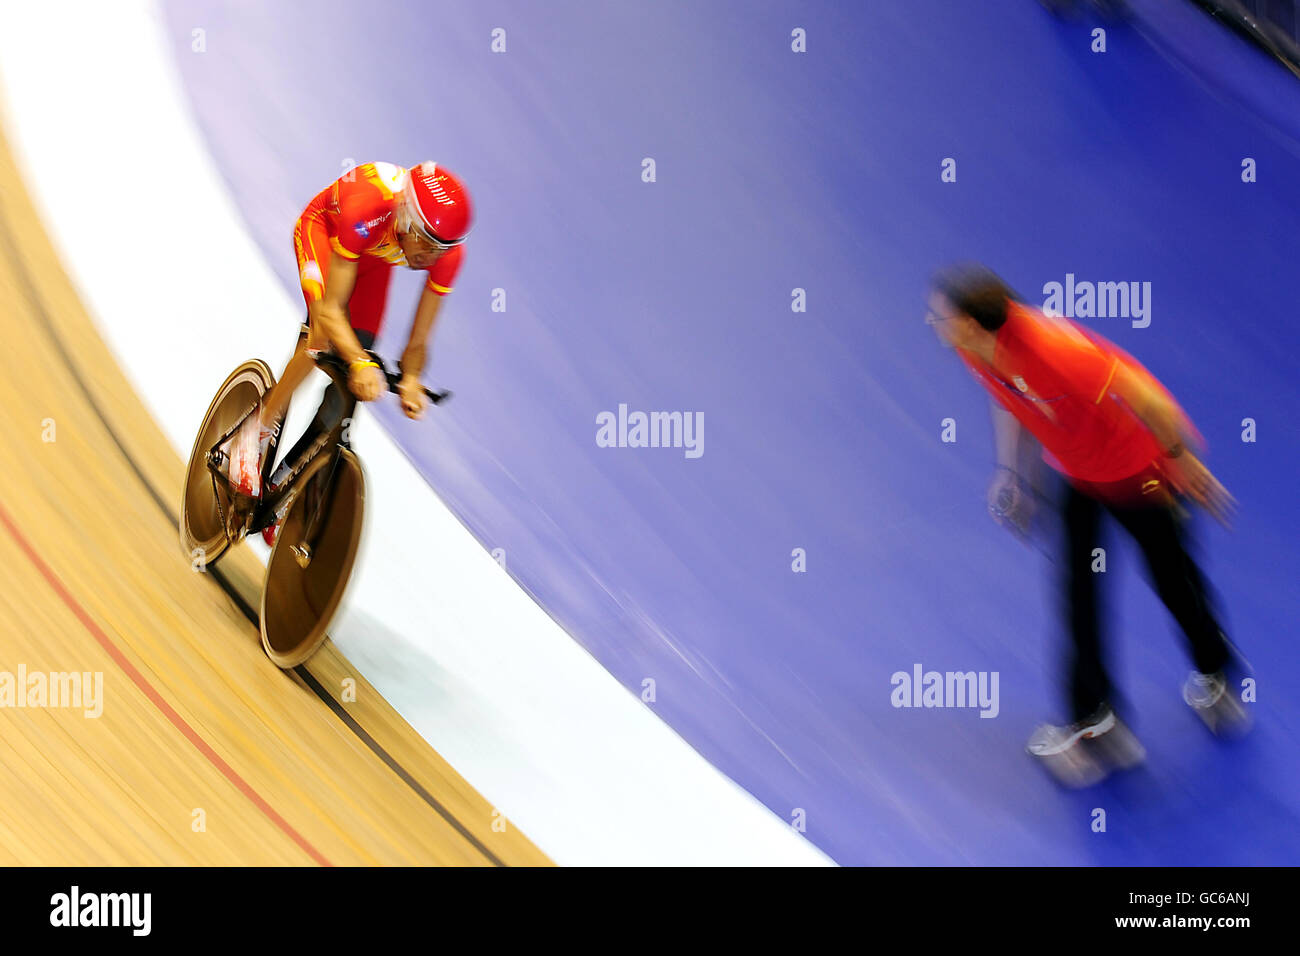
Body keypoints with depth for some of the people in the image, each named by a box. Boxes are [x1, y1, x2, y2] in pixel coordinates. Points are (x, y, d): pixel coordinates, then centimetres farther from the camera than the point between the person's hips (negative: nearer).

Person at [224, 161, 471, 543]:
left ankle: (283, 480, 8)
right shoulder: (366, 210, -45)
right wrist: (361, 363, -58)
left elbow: (418, 341, -23)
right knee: (324, 334, -32)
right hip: (323, 228, -4)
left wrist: (410, 381, -42)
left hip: (374, 258, 4)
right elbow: (330, 309, -42)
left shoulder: (448, 251, -32)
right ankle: (256, 432, -14)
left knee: (354, 380, -6)